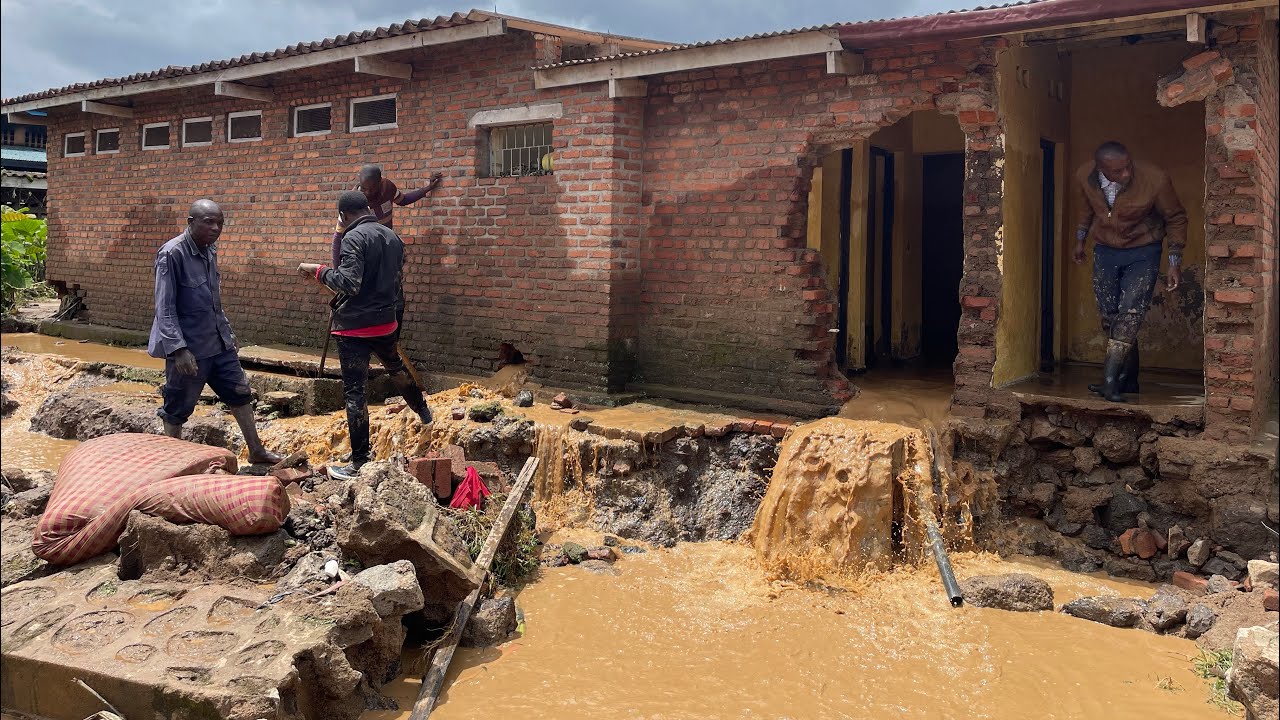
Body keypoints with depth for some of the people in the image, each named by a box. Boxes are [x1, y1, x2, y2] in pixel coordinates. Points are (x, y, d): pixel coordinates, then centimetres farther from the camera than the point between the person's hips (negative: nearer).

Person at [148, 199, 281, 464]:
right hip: (189, 347, -8)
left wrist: (228, 333, 19)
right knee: (178, 409, 5)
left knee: (240, 393, 14)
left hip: (218, 343, 8)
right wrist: (179, 349, -26)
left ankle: (256, 450, 26)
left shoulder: (210, 251, 6)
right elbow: (165, 308, -19)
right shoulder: (172, 254, -17)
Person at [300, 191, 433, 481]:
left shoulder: (354, 238, -16)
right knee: (397, 368, 32)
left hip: (354, 327, -7)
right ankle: (424, 413, 53)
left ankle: (359, 462, 0)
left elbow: (349, 283, -25)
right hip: (386, 322, 7)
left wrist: (317, 270, -14)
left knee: (354, 392, -2)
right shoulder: (392, 236, 7)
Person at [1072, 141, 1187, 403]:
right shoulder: (1084, 176, -14)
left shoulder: (1155, 179, -23)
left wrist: (1175, 262, -7)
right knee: (1109, 318, 5)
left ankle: (1110, 380, -15)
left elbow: (1175, 219, -6)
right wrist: (1080, 240, 15)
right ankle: (1127, 380, 16)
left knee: (1129, 315, -16)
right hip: (1105, 251, 4)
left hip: (1143, 252, -4)